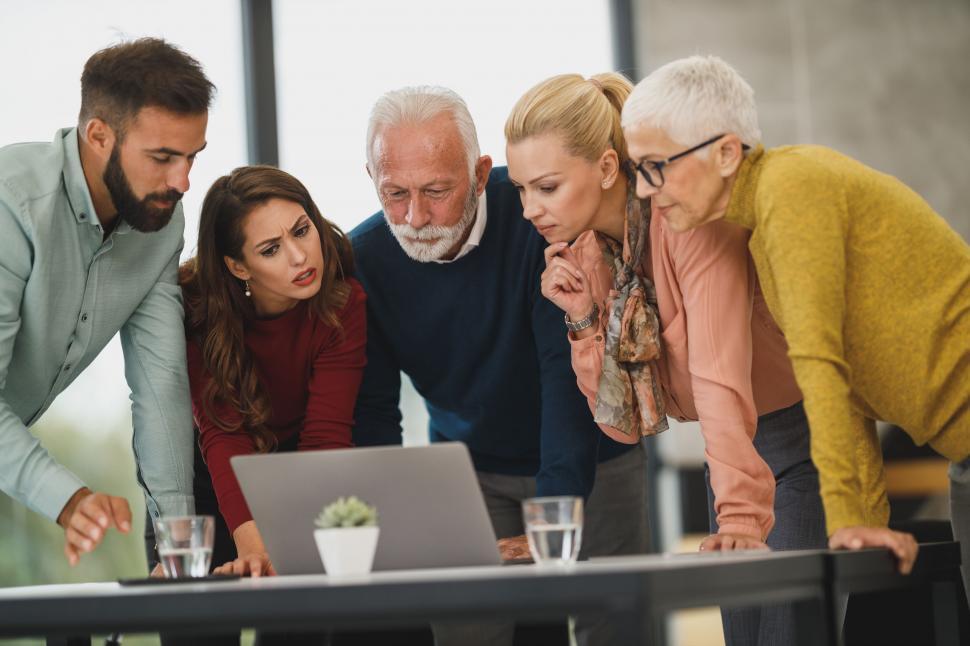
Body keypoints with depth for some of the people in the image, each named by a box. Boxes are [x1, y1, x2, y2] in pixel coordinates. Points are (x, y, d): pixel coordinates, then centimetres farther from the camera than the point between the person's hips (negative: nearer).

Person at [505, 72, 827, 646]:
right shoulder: (586, 254, -2)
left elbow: (721, 381, -34)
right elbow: (625, 424, -2)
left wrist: (741, 517, -43)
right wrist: (584, 320, -16)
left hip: (803, 433, -7)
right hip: (735, 447, 7)